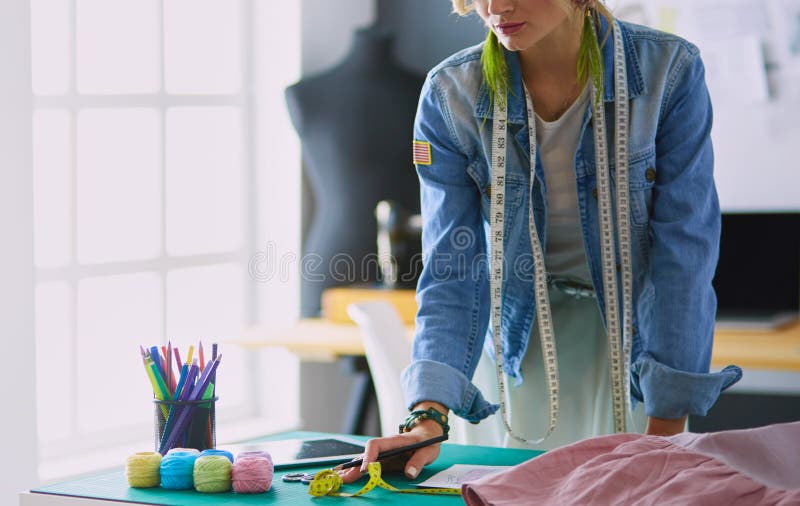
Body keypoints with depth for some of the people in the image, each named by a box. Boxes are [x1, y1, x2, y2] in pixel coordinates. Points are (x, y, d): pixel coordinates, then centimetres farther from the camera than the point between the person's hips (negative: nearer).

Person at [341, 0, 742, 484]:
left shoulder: (670, 72, -21)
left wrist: (666, 430, -21)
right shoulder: (451, 95, -16)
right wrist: (429, 415, -29)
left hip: (639, 321, -1)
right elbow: (454, 270, -15)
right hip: (532, 330, 1)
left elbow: (683, 252, -19)